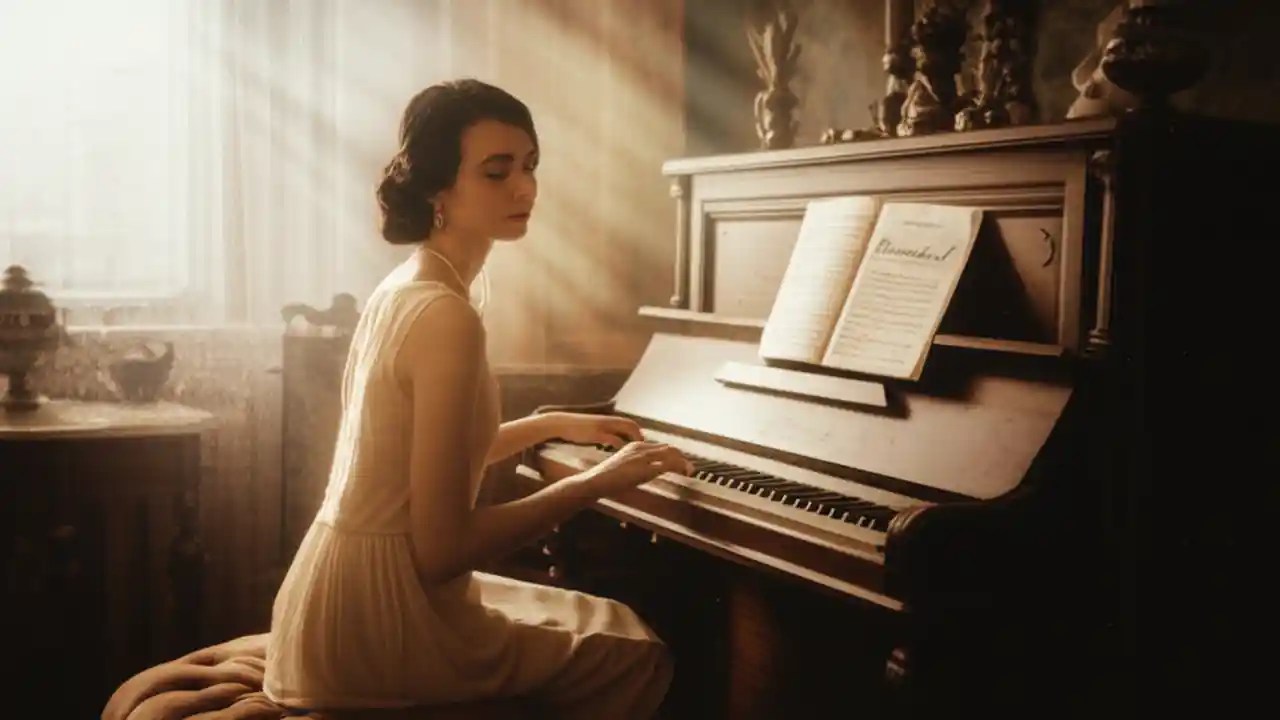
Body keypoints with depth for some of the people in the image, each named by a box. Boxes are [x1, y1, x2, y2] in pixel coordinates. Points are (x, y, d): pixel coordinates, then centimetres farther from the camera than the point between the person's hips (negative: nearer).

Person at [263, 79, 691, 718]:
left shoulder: (401, 288, 6)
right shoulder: (446, 316, -24)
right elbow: (442, 547, -25)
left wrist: (552, 424, 23)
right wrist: (596, 483, -16)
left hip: (346, 596, 9)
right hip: (381, 615, -9)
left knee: (609, 621, 26)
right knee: (634, 650, 11)